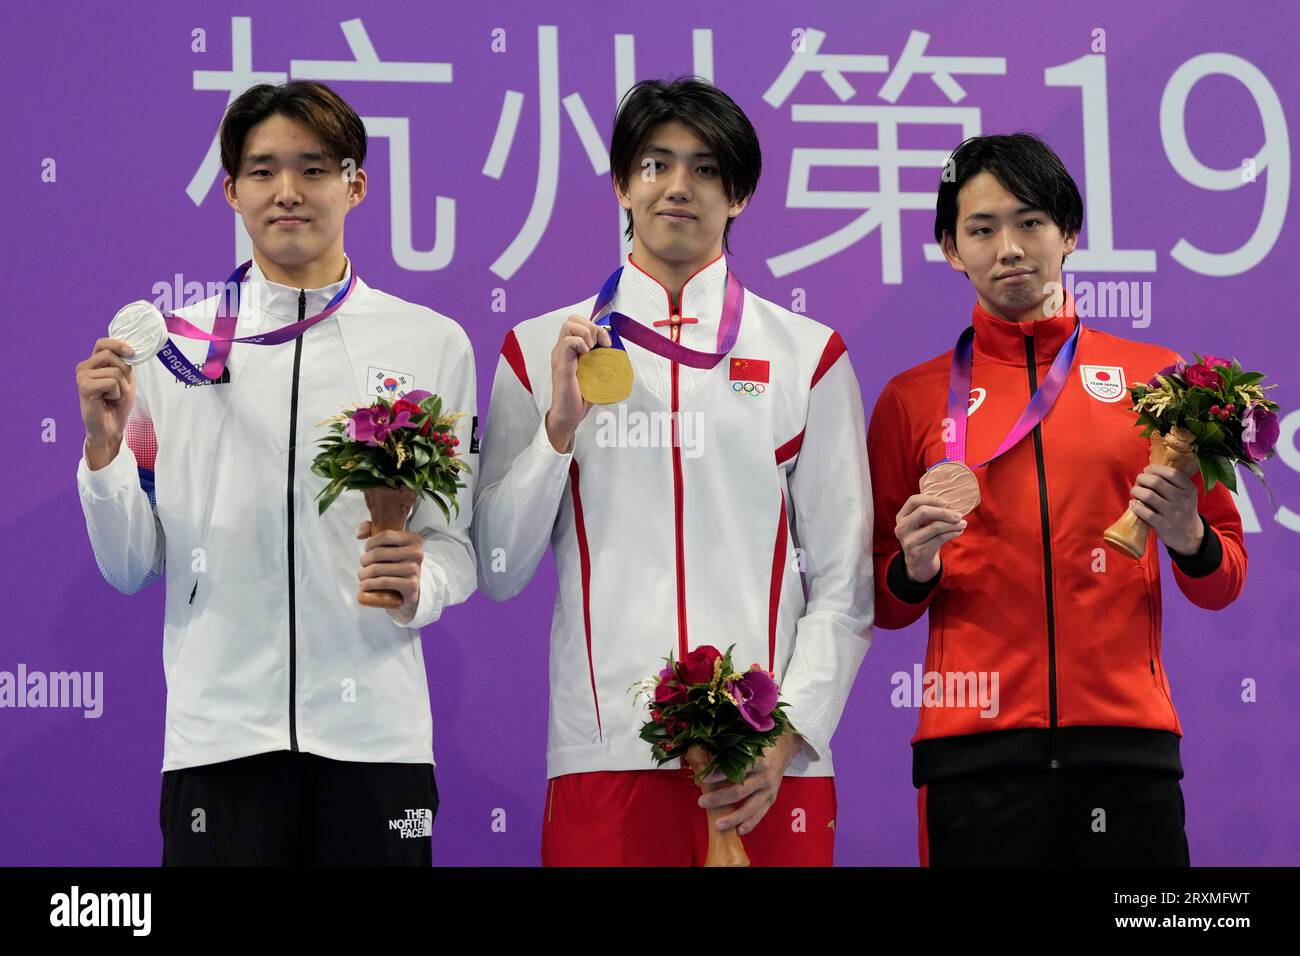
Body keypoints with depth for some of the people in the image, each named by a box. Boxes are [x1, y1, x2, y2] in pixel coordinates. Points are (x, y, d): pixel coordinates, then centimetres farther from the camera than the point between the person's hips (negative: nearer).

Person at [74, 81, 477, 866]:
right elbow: (131, 566, 8)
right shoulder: (172, 347, 8)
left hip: (374, 732, 0)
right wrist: (104, 447, -8)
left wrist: (419, 587, -12)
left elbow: (458, 544, 9)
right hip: (220, 733, 0)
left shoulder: (431, 344, 7)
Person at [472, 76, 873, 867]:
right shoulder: (542, 350, 8)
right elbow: (497, 572, 5)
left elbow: (844, 584, 4)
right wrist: (559, 429, -7)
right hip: (602, 759, 0)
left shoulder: (808, 355, 6)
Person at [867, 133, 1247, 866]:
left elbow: (1225, 582, 11)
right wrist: (914, 570, -8)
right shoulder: (914, 400, 8)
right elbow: (883, 607, 12)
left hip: (1126, 737, 0)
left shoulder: (1156, 378, 8)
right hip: (975, 750, 0)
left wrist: (1188, 538, -9)